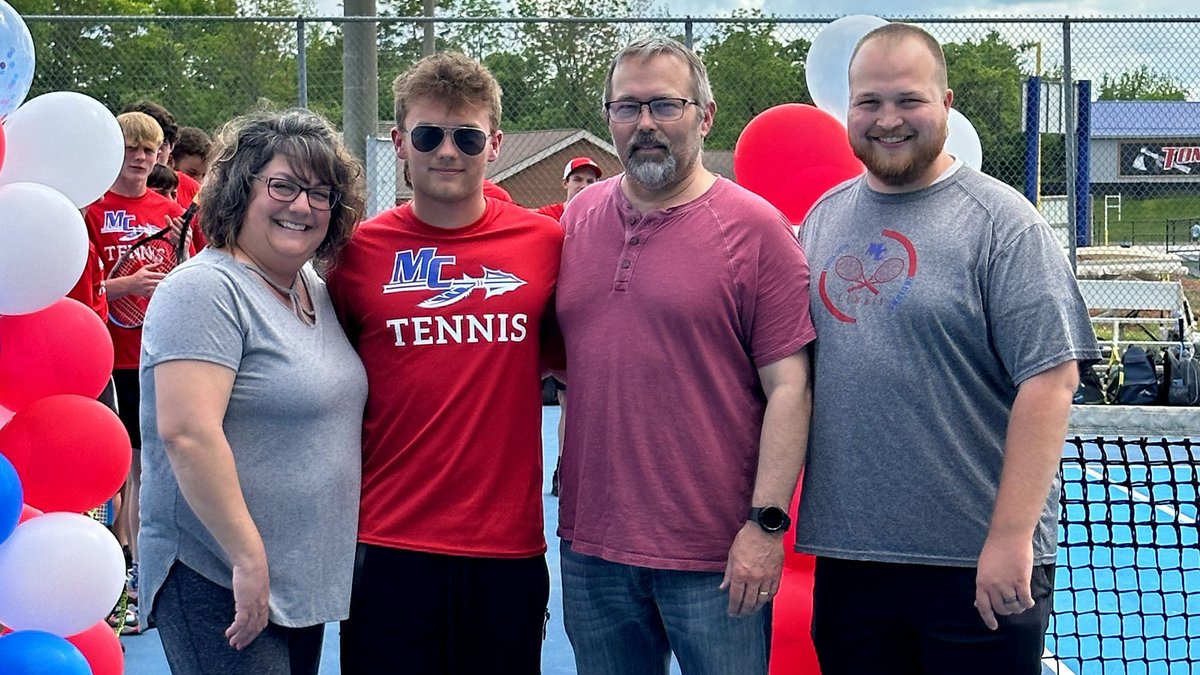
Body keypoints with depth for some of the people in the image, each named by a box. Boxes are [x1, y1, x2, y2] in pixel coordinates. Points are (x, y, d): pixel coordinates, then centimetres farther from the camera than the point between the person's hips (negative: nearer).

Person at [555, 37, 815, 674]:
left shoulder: (755, 228, -6)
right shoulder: (578, 219, 8)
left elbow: (788, 387, -9)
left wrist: (767, 523, -15)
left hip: (715, 555, -4)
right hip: (591, 546, 5)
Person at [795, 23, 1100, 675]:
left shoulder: (1000, 220, -7)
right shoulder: (822, 218, 10)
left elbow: (1049, 380, -14)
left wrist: (1011, 535, -20)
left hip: (977, 566, -5)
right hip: (844, 554, 5)